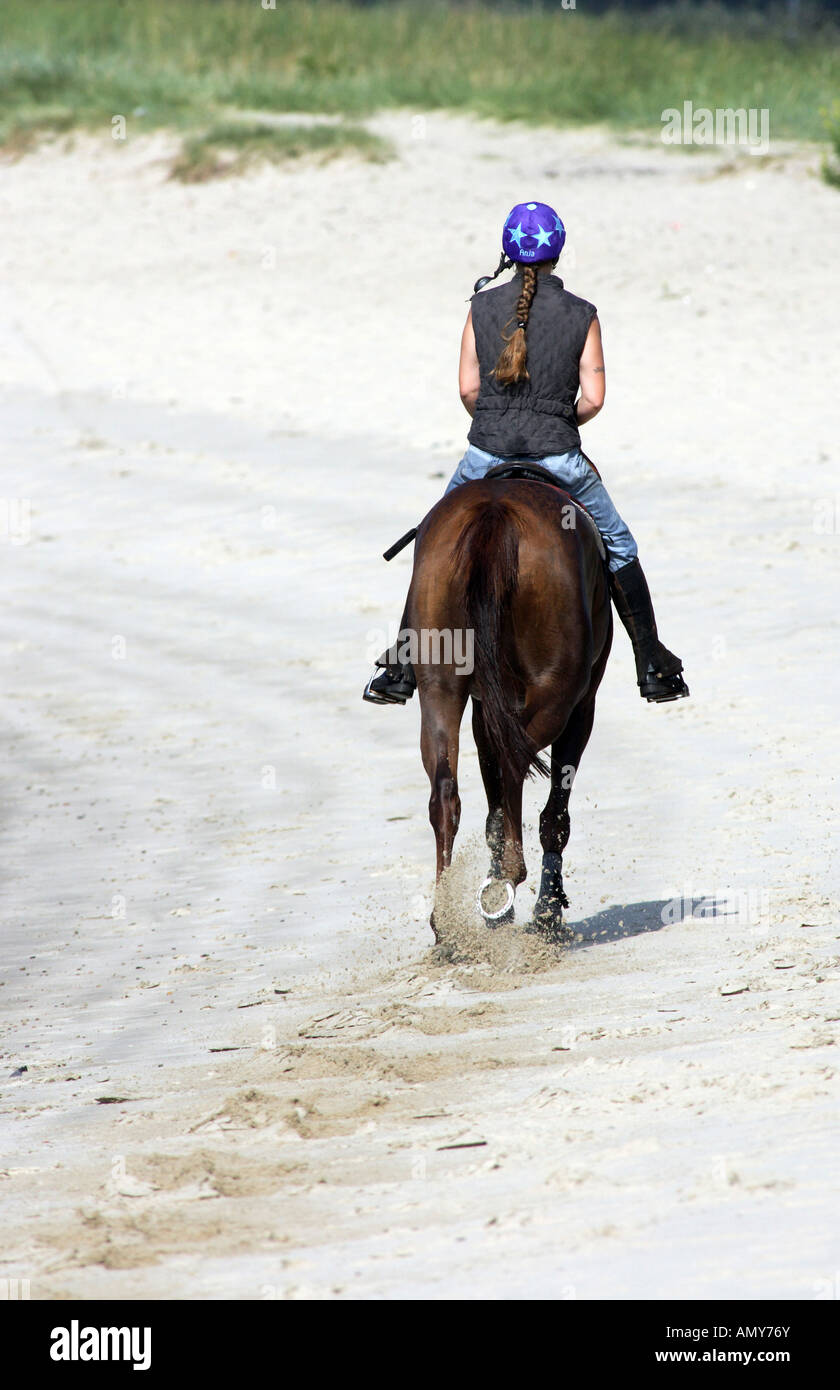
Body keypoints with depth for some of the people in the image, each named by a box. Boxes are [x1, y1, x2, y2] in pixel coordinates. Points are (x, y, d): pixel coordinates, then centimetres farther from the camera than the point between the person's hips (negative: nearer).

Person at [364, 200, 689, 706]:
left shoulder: (484, 306, 0)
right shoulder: (582, 315, -3)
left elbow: (468, 386, -1)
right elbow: (593, 398, -6)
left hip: (487, 455, 1)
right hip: (557, 456, -1)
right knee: (619, 548, 19)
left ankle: (402, 669, 15)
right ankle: (654, 669, 19)